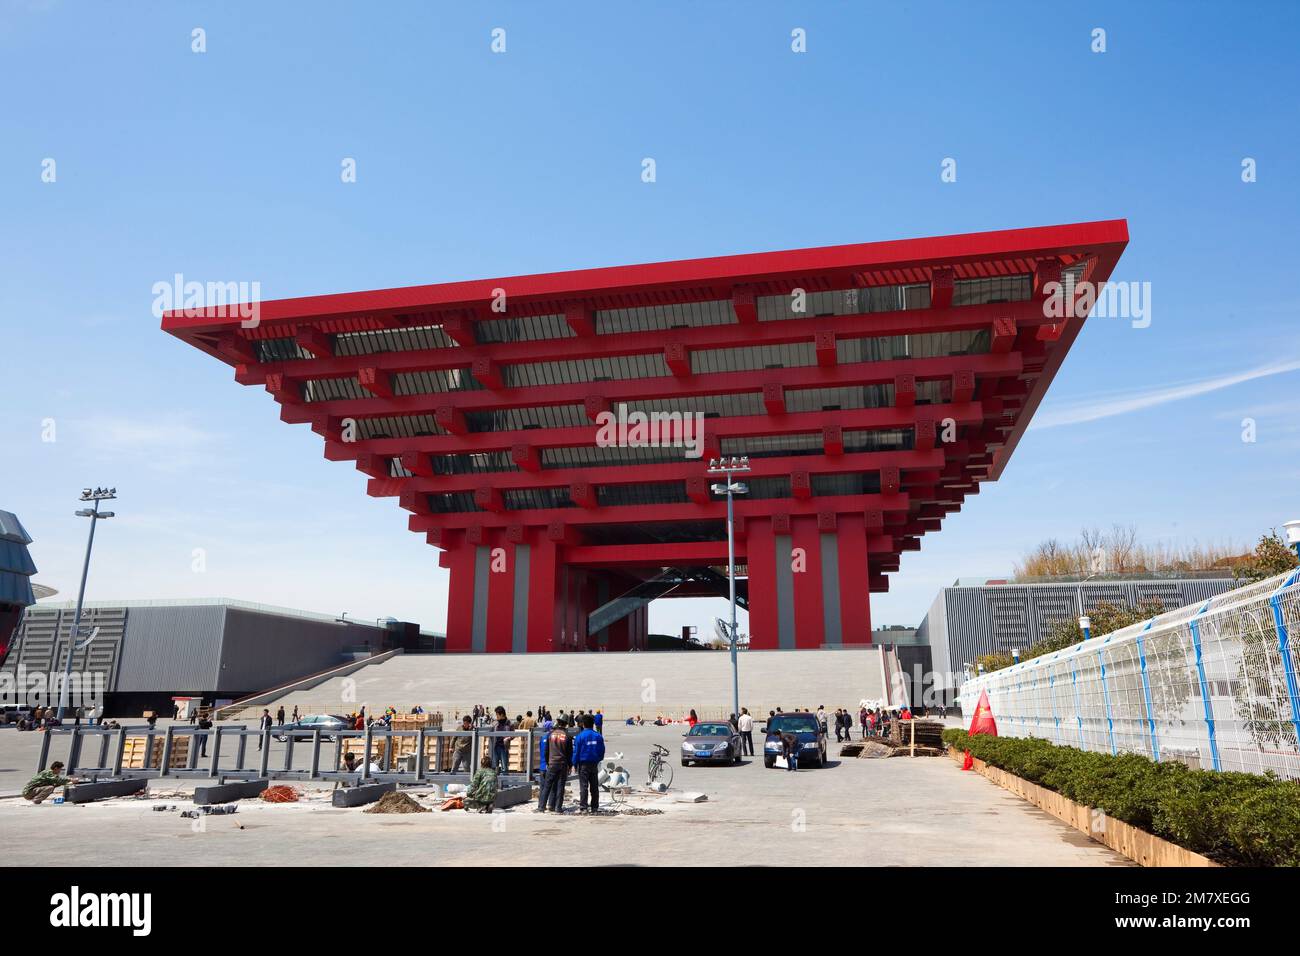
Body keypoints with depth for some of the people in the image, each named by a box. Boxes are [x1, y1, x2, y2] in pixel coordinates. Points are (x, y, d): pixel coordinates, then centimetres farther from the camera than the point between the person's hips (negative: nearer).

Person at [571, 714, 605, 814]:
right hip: (594, 764, 4)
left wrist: (575, 764, 0)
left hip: (583, 764, -4)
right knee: (594, 787, 10)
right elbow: (602, 751, 6)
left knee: (583, 787, 0)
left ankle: (583, 807, -3)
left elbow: (576, 752, -8)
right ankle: (595, 807, 13)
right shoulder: (598, 736, 1)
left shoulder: (580, 736, -10)